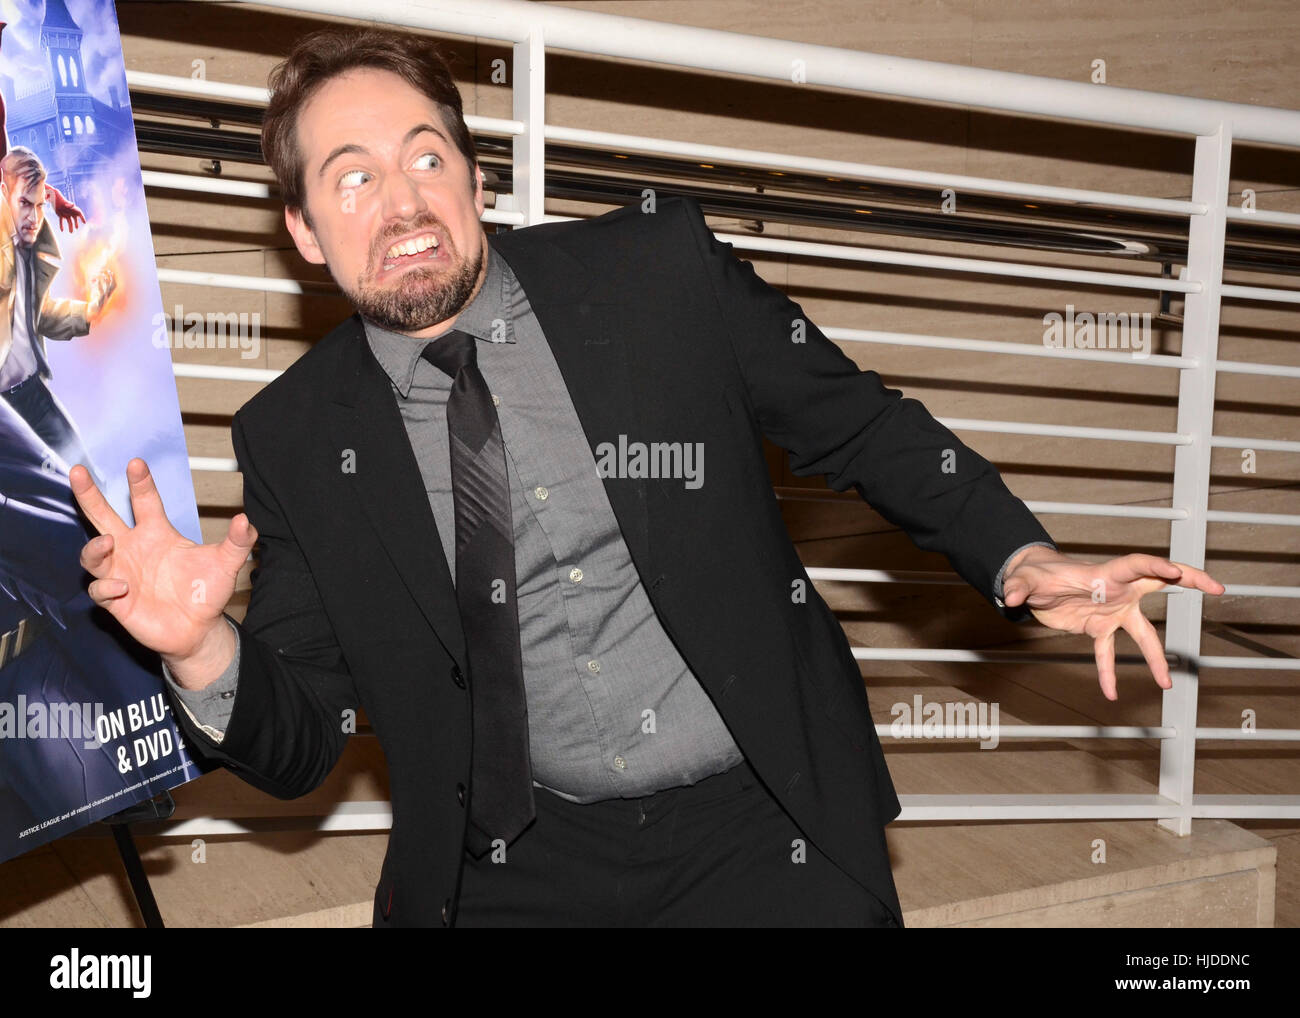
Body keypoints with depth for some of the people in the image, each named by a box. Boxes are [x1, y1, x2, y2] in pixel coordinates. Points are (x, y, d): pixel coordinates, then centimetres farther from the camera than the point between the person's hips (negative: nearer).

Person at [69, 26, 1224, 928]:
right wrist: (202, 649, -18)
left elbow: (860, 427, 5)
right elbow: (297, 749, 2)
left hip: (765, 827, -1)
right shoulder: (296, 439, -1)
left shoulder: (667, 273, -6)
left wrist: (1022, 558, -7)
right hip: (513, 868, 2)